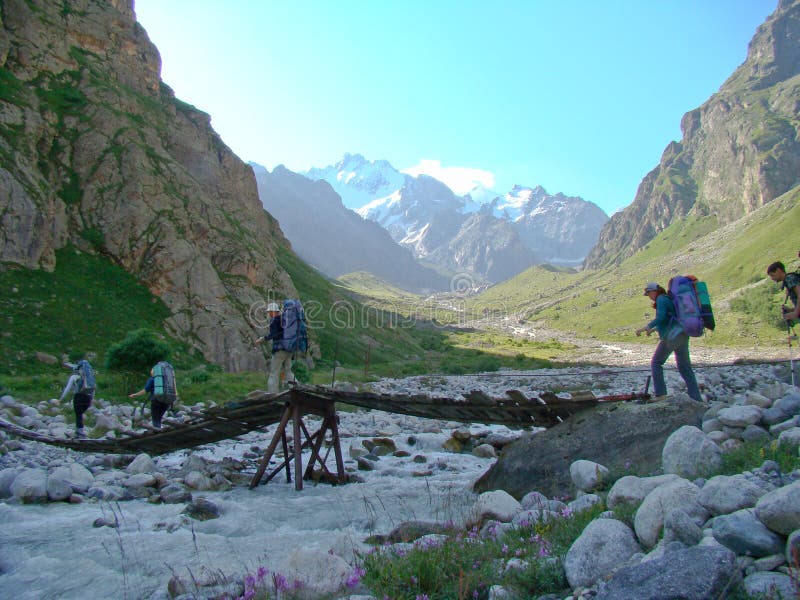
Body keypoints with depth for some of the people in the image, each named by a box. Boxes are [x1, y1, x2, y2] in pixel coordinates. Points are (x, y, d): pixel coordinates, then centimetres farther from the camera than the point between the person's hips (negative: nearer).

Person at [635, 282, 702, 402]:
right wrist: (653, 329, 28)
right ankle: (696, 398, 9)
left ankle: (660, 394, -5)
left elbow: (661, 318, -18)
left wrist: (645, 328, -15)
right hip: (682, 336, 9)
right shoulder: (670, 299, 23)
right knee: (685, 368, 10)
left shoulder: (661, 299, -6)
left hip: (671, 337, -9)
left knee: (656, 363, 2)